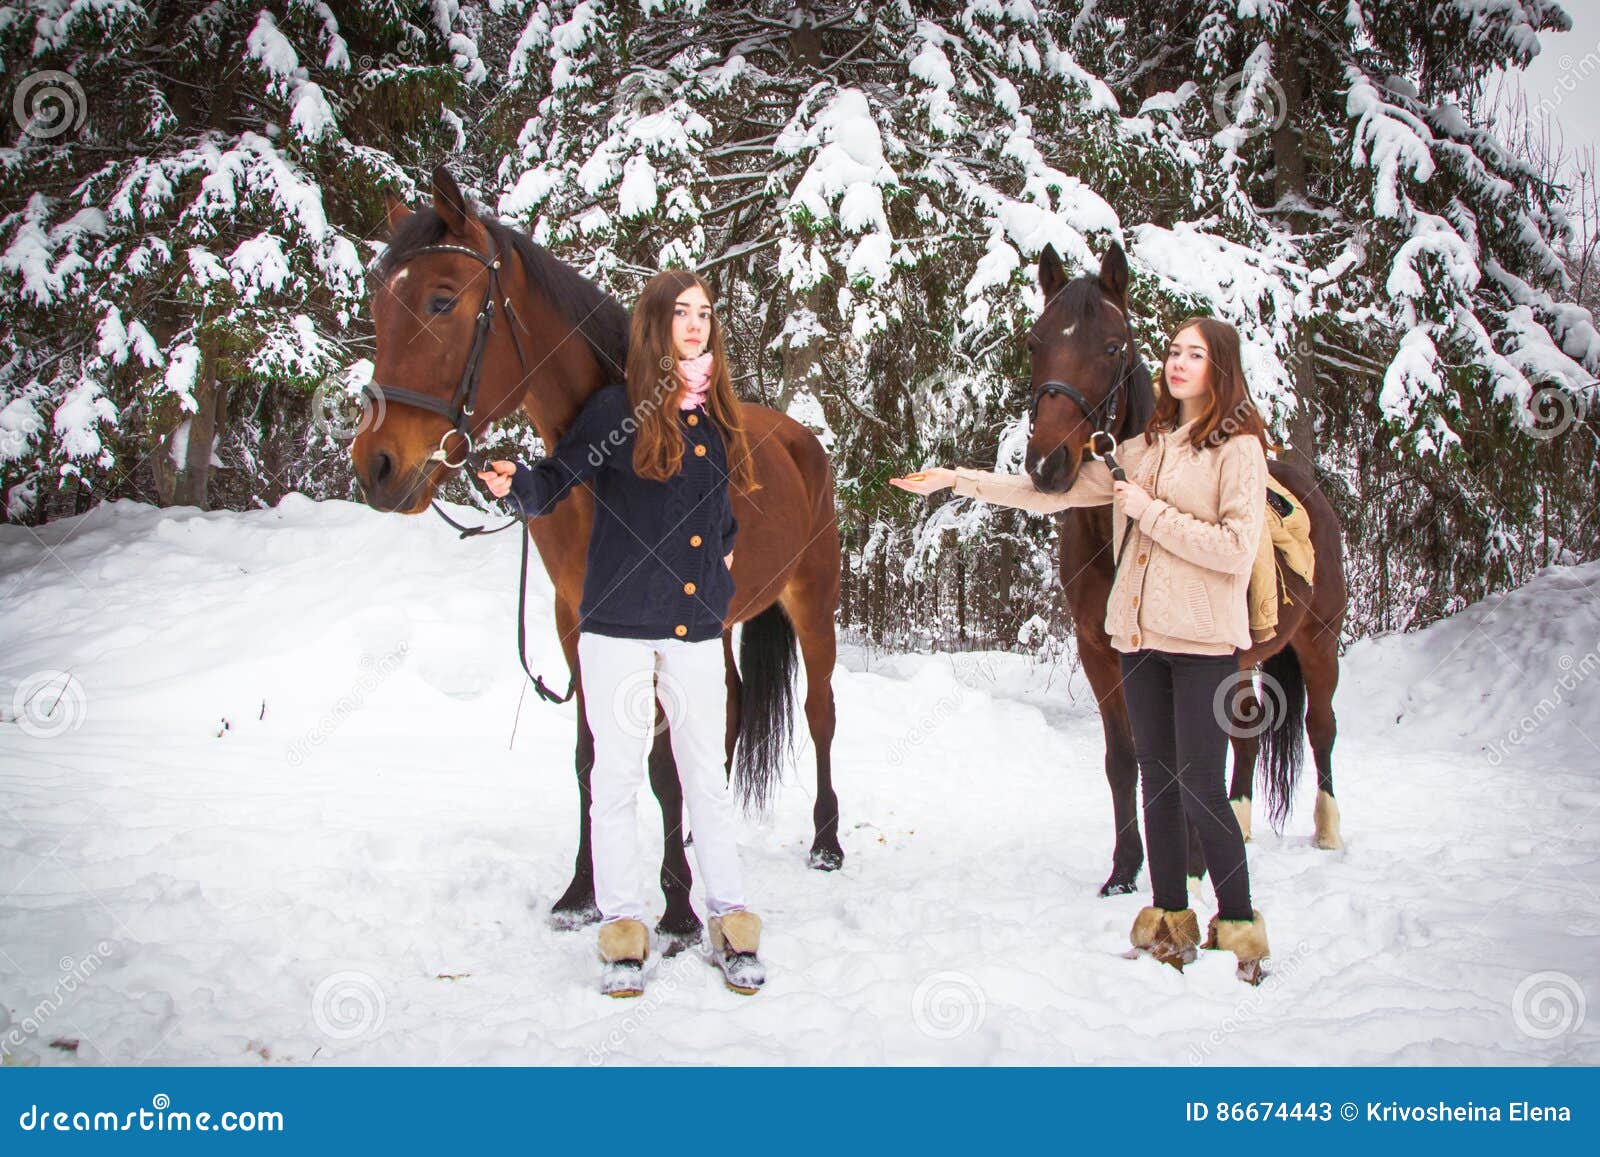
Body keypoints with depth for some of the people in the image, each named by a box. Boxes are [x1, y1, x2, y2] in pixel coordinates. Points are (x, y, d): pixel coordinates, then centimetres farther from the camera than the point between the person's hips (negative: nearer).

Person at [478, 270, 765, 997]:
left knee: (708, 778, 8)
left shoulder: (719, 416, 10)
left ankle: (730, 921, 16)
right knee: (617, 778, 4)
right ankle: (622, 926, 14)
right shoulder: (617, 409, -4)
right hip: (619, 627, -3)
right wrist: (514, 485, -29)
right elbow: (554, 485, -10)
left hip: (697, 628, 4)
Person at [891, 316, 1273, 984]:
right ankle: (1169, 922, 22)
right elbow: (1054, 491, 13)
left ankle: (1240, 929, 8)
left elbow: (1236, 549, -16)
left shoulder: (1240, 448, -6)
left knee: (1201, 792, -7)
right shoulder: (1145, 448, 13)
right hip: (1140, 635, 6)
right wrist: (957, 479, 9)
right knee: (1156, 781, 11)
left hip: (1204, 641, -6)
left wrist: (1150, 511, -14)